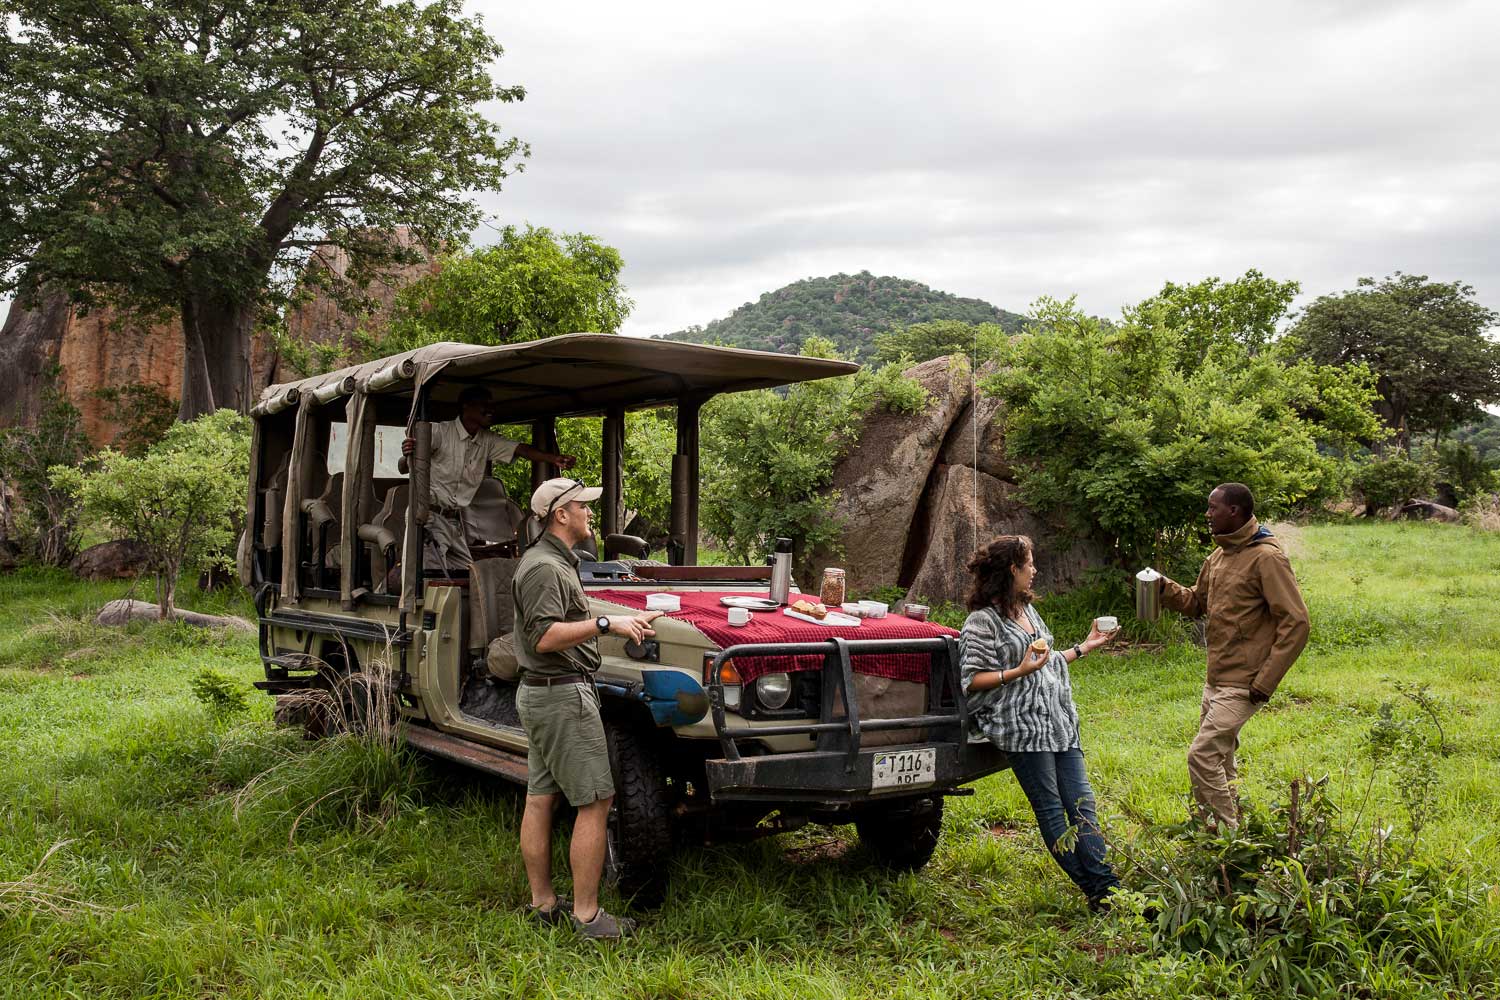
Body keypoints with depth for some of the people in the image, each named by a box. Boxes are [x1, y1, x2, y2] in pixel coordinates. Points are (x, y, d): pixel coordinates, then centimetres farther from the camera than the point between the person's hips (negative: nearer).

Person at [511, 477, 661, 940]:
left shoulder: (556, 562, 17)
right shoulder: (545, 568, -16)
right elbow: (544, 637, -26)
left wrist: (625, 622, 23)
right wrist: (606, 623, -27)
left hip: (539, 693, 11)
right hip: (562, 694, -11)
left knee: (540, 798, 12)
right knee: (595, 801, -8)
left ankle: (543, 901, 20)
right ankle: (586, 914, -5)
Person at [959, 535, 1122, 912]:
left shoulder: (1028, 610, 18)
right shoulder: (983, 620, -8)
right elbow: (971, 680, -11)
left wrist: (1083, 647, 26)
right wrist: (1019, 672, -19)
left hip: (1058, 722, 8)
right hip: (1022, 728, -8)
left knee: (1082, 803, 2)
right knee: (1050, 809, -2)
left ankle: (1107, 887, 1)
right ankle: (1093, 889, 3)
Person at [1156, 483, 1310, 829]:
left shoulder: (1266, 558, -16)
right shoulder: (1219, 556, 12)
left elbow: (1295, 622, -19)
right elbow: (1196, 602, 23)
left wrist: (1265, 682, -20)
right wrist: (1164, 588, 2)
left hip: (1241, 684, -9)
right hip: (1215, 679, 9)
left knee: (1202, 756, -13)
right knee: (1220, 759, 17)